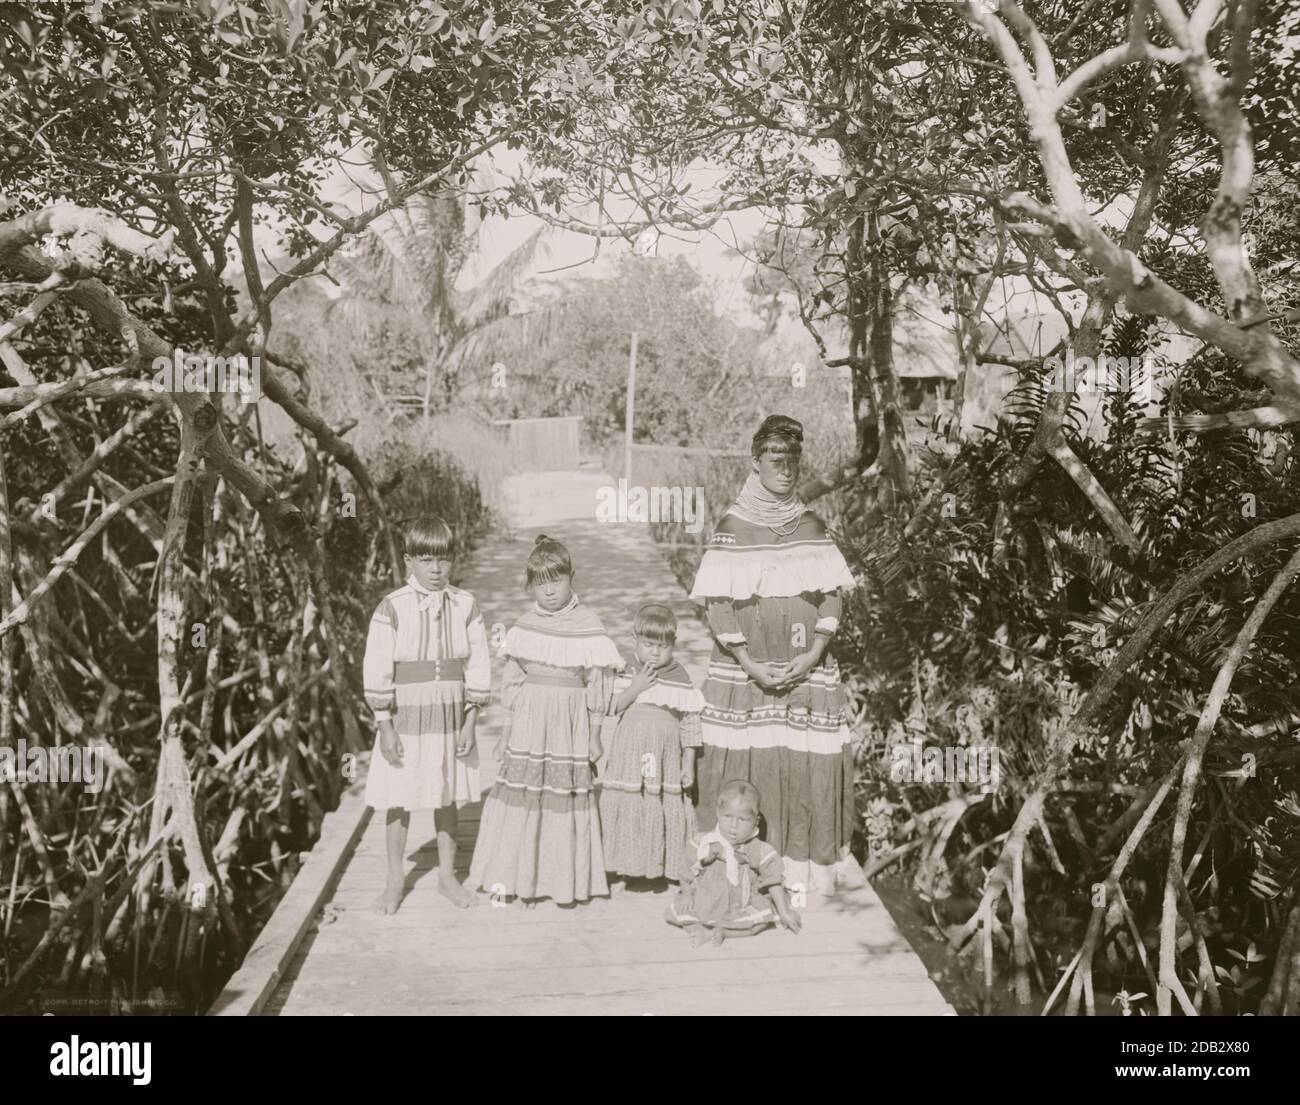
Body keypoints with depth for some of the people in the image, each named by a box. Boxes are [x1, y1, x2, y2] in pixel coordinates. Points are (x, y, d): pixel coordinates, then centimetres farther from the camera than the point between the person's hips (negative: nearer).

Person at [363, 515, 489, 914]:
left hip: (450, 718, 2)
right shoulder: (392, 608, -9)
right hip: (405, 719, -2)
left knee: (447, 798, 13)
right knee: (398, 800, 7)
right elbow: (376, 670, -8)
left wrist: (470, 721, -2)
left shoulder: (465, 605, -2)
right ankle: (395, 879, 25)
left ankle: (447, 874, 29)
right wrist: (384, 725, -9)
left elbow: (478, 666, 1)